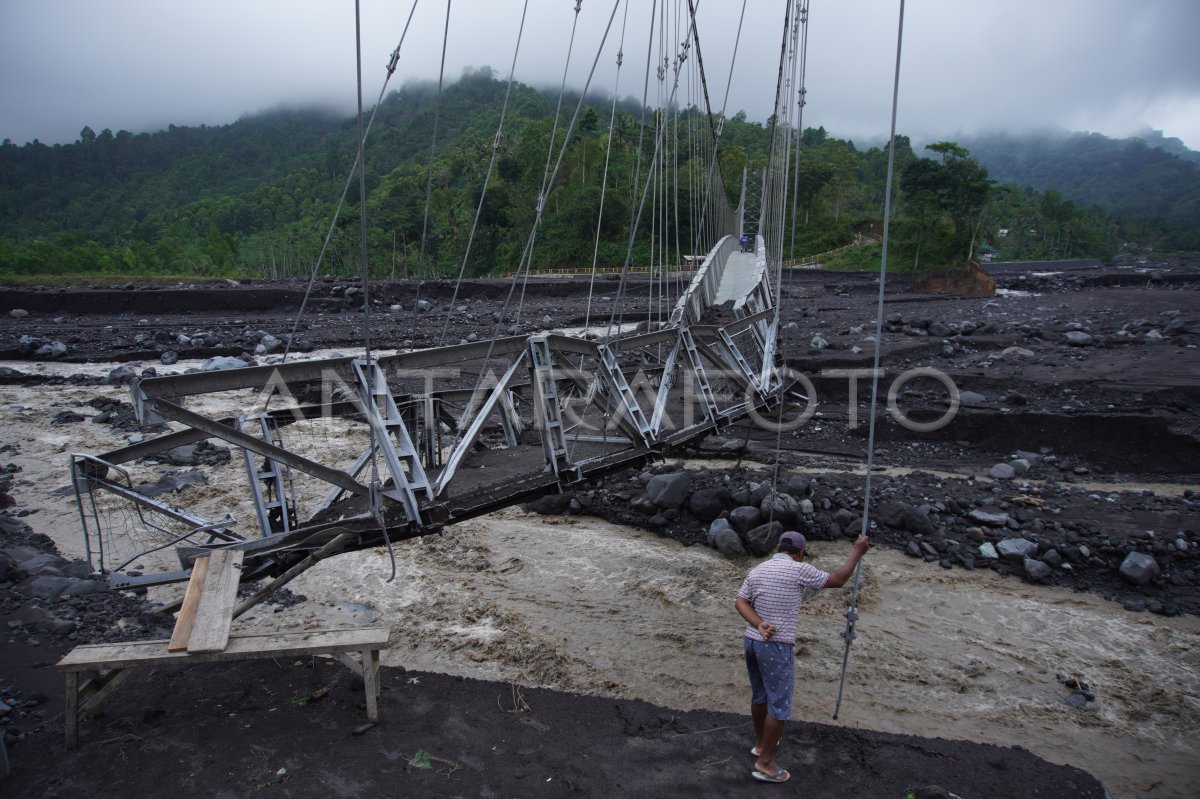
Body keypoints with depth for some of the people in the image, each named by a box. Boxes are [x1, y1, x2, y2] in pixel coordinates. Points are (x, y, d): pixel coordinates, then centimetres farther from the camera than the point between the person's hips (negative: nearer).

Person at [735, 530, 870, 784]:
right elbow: (837, 581, -2)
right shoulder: (799, 570, -11)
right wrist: (857, 553, 8)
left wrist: (759, 625, -13)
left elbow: (740, 602, -1)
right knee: (779, 704, 2)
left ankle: (761, 743, 39)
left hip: (751, 640, 8)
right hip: (776, 646, -8)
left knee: (759, 695, 23)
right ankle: (765, 763, 6)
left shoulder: (757, 570, 8)